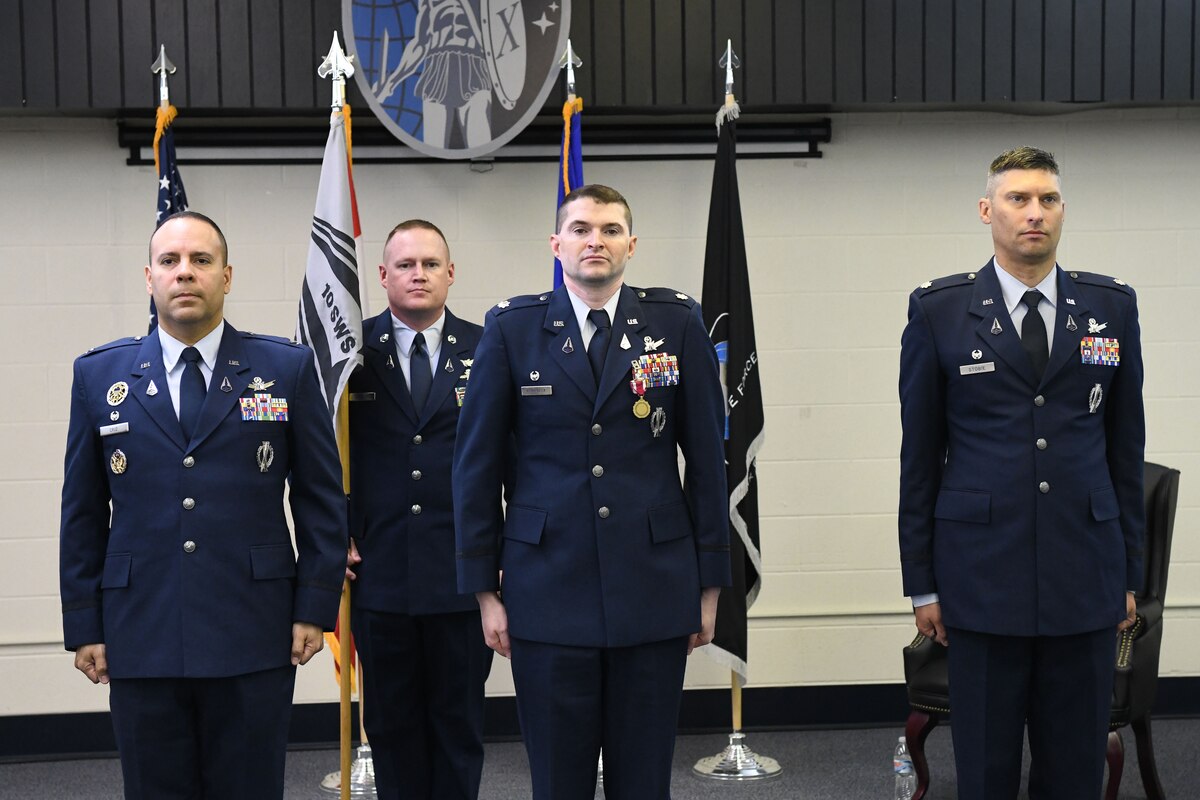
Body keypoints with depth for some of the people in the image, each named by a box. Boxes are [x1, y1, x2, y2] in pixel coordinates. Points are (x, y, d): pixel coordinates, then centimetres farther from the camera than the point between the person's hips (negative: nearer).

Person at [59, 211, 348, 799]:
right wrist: (83, 624, 5)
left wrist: (316, 606, -1)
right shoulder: (99, 375, 7)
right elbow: (83, 511, 9)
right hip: (140, 641, 1)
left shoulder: (287, 368, 3)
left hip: (253, 640, -1)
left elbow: (322, 498, 4)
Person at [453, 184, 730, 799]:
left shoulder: (677, 322, 3)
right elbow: (476, 465, 4)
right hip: (549, 593, 0)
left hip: (655, 592, 1)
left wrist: (710, 583, 4)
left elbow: (706, 459, 5)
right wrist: (484, 588, 2)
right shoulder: (512, 328, 2)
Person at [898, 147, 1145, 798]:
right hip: (981, 580, -2)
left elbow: (1125, 447, 10)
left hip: (1085, 580, 2)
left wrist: (1129, 574, 9)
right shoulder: (938, 310, 0)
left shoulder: (1113, 306, 6)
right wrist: (922, 583, 0)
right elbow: (920, 457, 1)